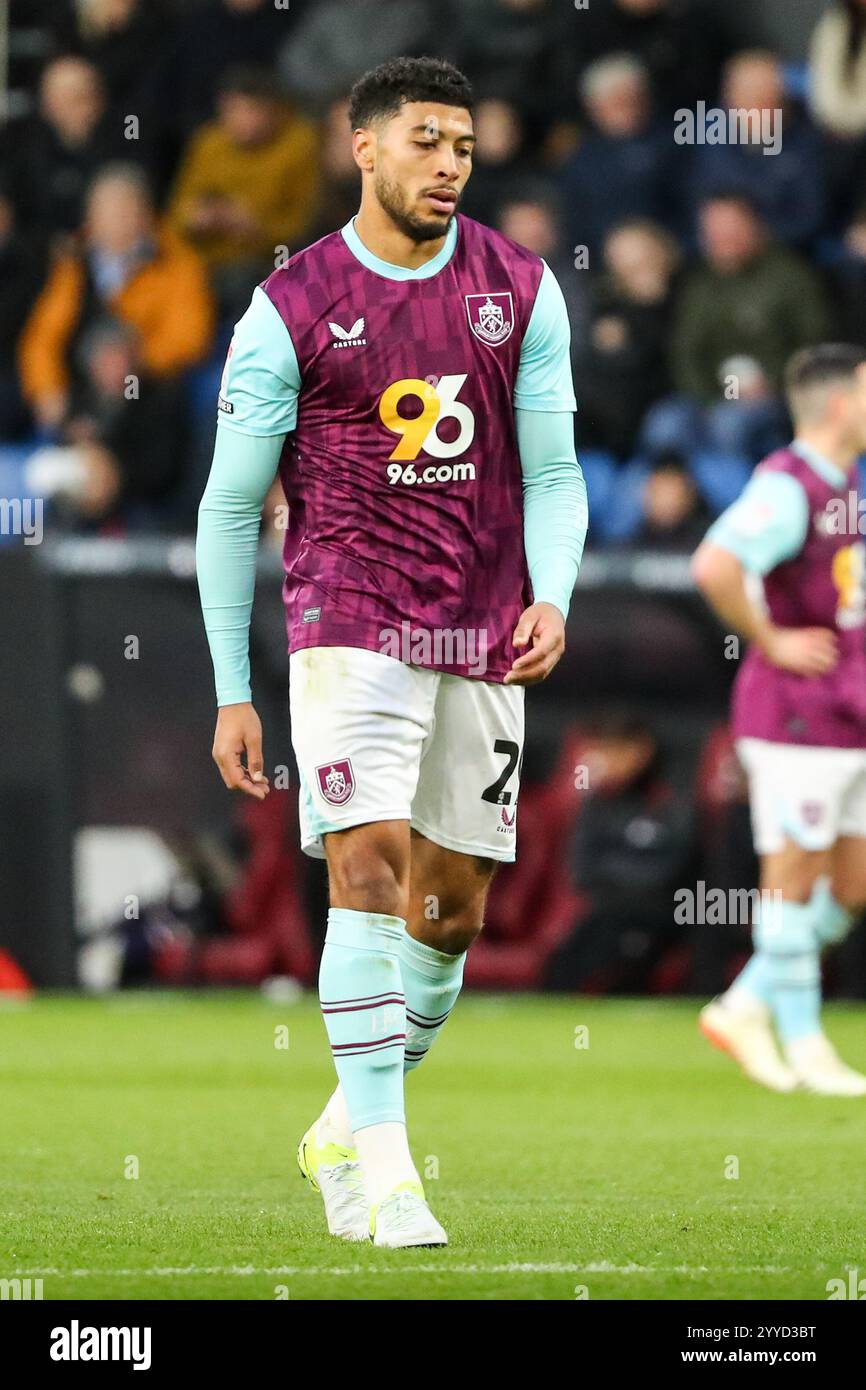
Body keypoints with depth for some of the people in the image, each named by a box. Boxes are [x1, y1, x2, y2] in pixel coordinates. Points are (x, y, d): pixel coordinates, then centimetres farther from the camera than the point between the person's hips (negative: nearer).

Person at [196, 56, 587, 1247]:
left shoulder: (520, 289, 6)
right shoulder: (290, 308, -3)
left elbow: (552, 473, 10)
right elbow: (231, 504, 3)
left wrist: (552, 598, -10)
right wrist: (232, 692, 2)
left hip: (483, 642, 4)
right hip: (351, 627, -4)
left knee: (453, 909, 8)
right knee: (368, 870, -18)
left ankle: (345, 1132, 28)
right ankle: (382, 1171, -18)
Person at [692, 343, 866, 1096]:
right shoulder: (785, 487, -16)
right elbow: (715, 566, -32)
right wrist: (771, 641, -21)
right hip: (795, 721, -9)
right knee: (795, 882, -1)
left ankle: (744, 1008, 19)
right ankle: (805, 1046, 6)